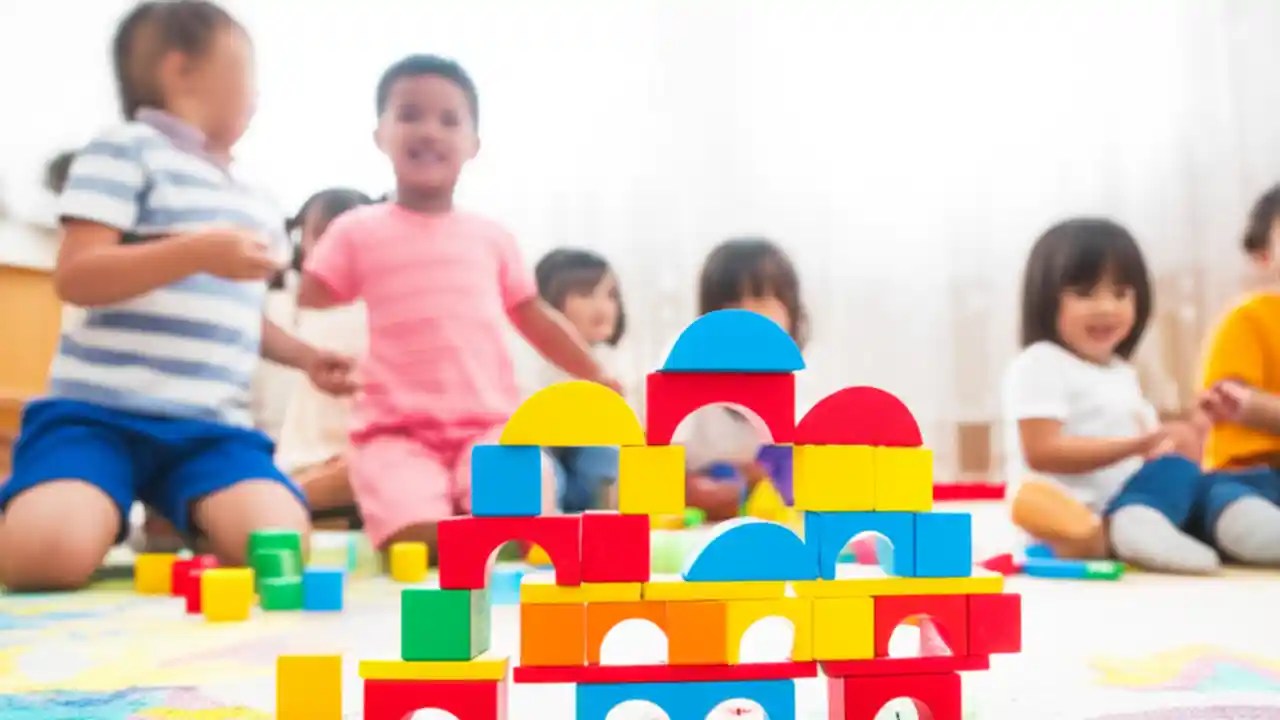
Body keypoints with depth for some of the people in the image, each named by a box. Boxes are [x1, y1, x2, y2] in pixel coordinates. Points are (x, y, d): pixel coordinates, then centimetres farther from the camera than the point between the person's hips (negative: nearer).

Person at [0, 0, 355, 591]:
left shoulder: (253, 206, 23)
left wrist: (304, 356, 21)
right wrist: (199, 253, -20)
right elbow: (75, 278, -11)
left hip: (210, 426, 6)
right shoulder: (127, 150, 0)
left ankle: (170, 528, 8)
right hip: (99, 411, -5)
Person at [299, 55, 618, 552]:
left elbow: (537, 319, 24)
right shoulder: (356, 232, 9)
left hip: (492, 425, 2)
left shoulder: (492, 238, 17)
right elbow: (305, 310, 6)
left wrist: (597, 379, 25)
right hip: (397, 431, -2)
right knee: (419, 541, -31)